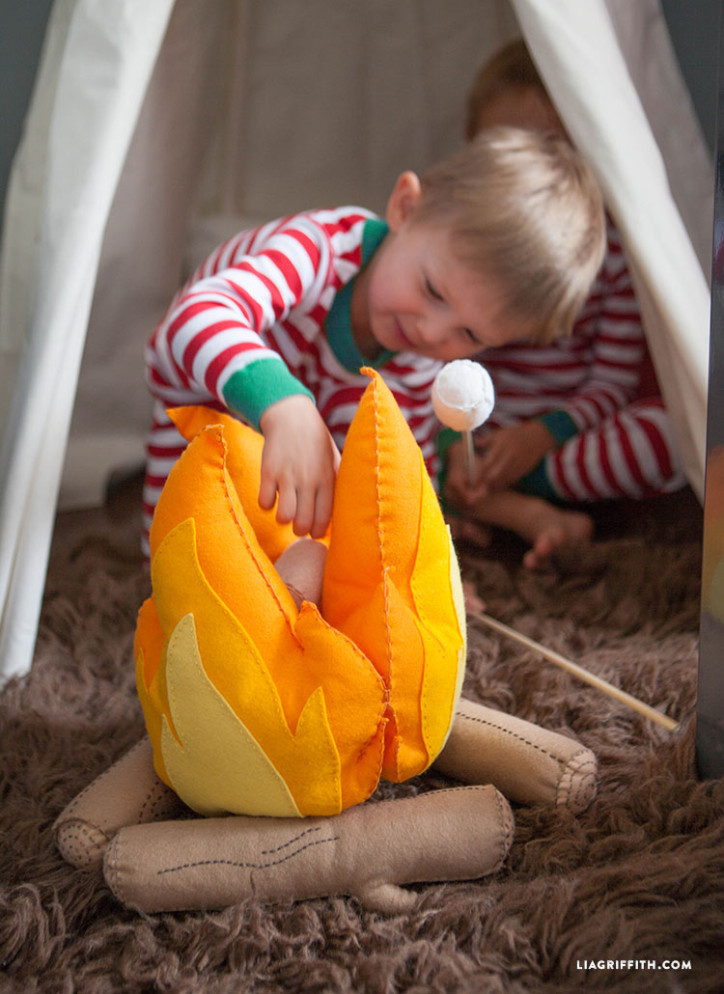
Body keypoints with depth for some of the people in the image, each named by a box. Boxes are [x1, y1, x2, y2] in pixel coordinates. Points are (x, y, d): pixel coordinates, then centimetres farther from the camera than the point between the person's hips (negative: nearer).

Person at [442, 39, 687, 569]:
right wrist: (453, 447, -26)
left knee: (676, 431, -29)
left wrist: (542, 436, -25)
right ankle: (528, 513, -33)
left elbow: (612, 382, -8)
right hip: (471, 432, 1)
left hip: (564, 425, -1)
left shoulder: (614, 250, -9)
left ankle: (486, 496, -27)